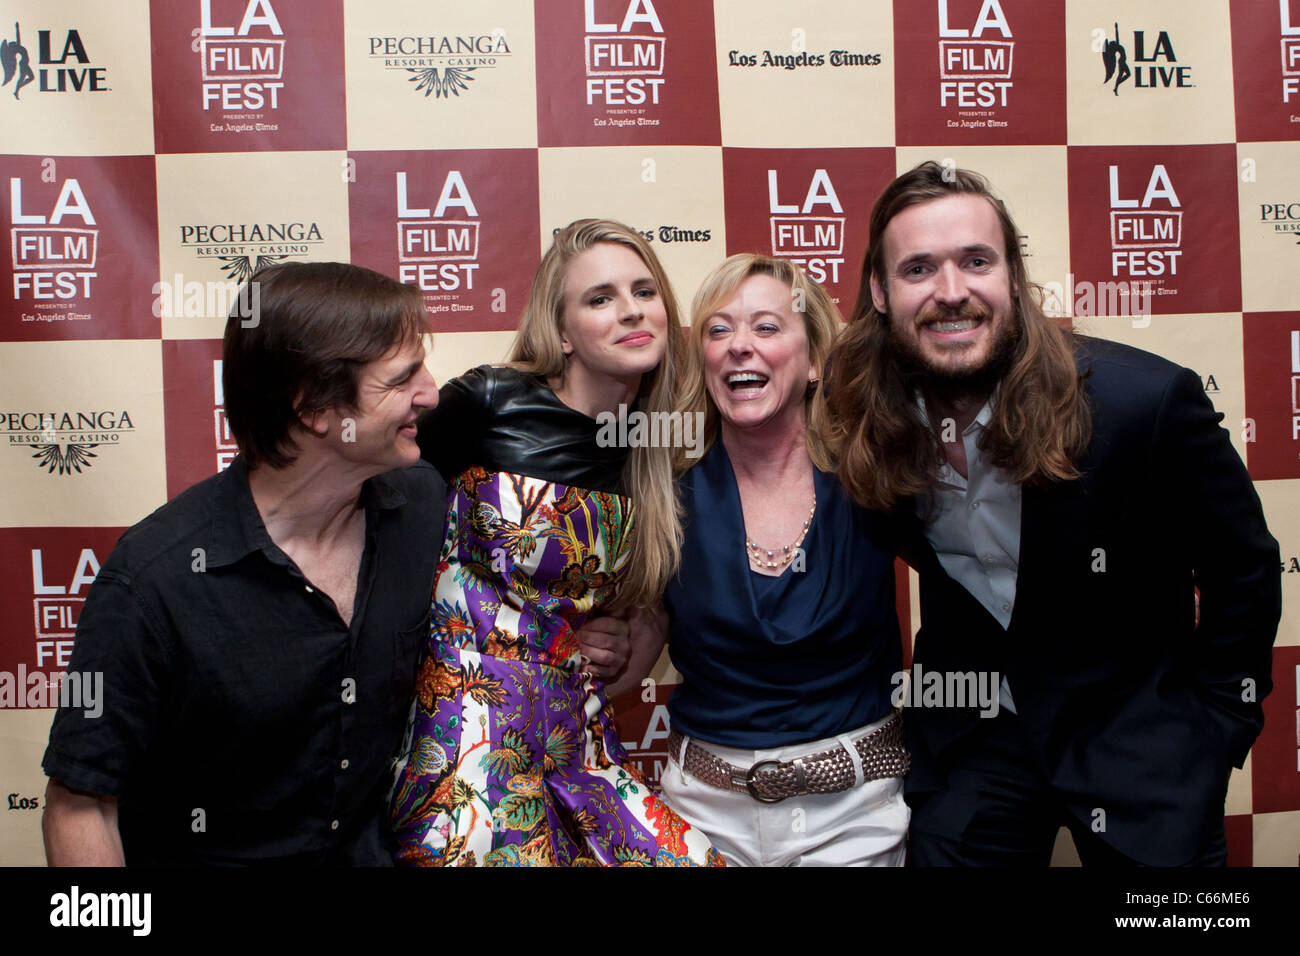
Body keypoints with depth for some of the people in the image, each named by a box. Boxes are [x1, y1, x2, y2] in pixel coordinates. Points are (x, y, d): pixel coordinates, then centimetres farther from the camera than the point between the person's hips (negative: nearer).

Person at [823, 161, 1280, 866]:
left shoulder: (1148, 399, -22)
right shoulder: (867, 421, -13)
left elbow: (1242, 577, -8)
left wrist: (1212, 739, -4)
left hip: (1132, 738, -2)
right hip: (968, 741, 2)